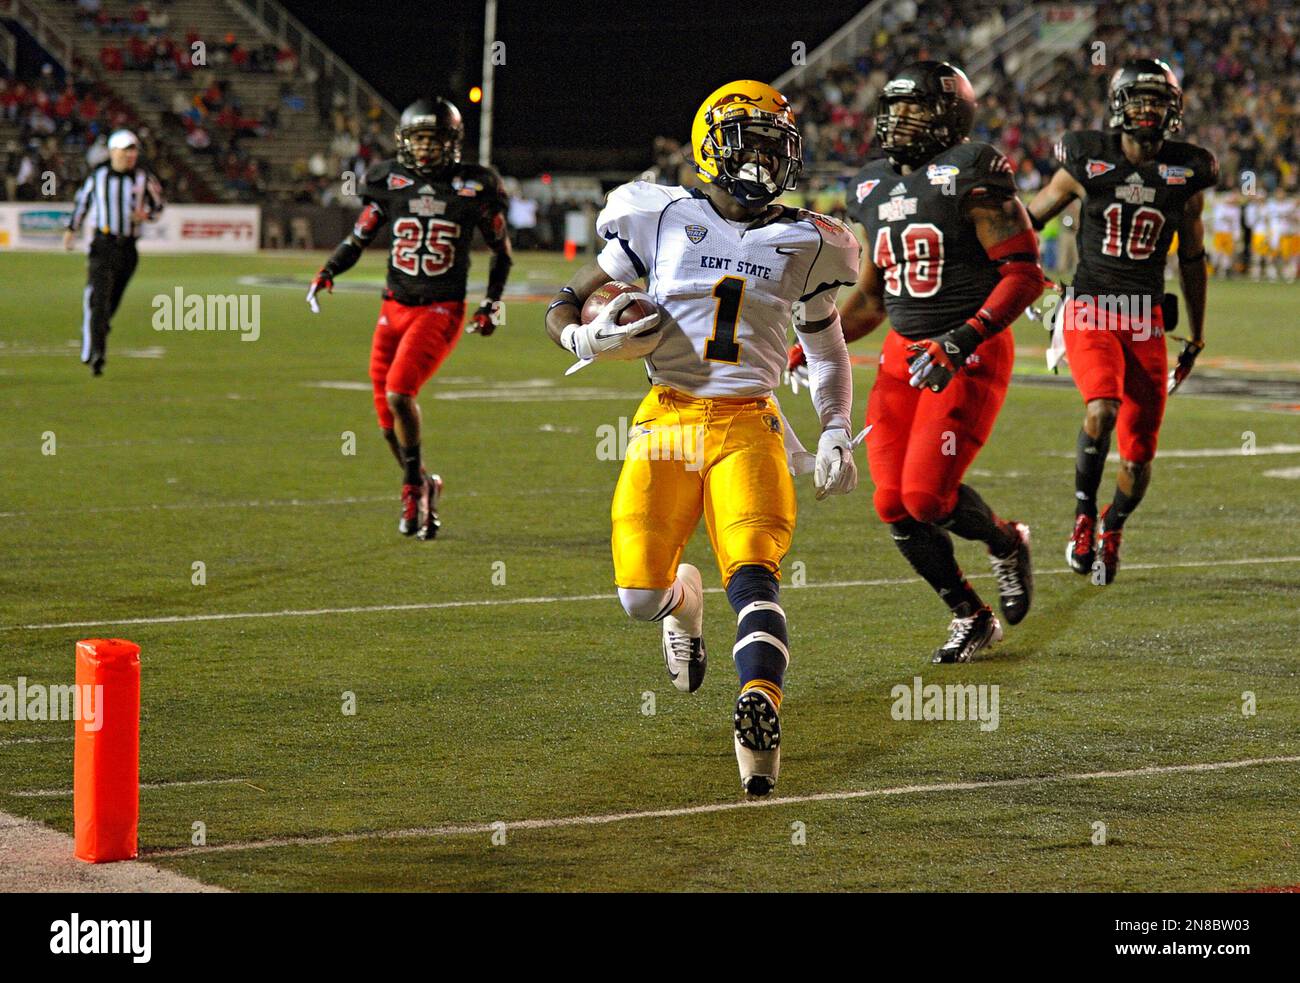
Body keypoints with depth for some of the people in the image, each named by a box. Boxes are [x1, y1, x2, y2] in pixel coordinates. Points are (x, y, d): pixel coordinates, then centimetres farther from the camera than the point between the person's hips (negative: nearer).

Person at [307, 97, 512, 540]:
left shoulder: (473, 188, -3)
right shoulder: (390, 183, 3)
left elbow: (501, 250, 9)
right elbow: (358, 238, 12)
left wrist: (492, 303, 3)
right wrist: (328, 271, -5)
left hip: (441, 311, -4)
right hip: (395, 308, 4)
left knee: (399, 392, -21)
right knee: (388, 413, 4)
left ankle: (415, 483, -1)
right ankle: (423, 487, 27)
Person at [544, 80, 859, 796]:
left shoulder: (804, 244, 9)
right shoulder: (661, 219, 3)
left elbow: (826, 346, 25)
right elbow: (562, 308, 10)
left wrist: (836, 435, 12)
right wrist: (587, 339, -14)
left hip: (747, 426, 0)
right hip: (667, 418, 0)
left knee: (753, 576, -21)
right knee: (639, 598, -6)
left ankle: (760, 713, -38)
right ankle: (682, 595, 31)